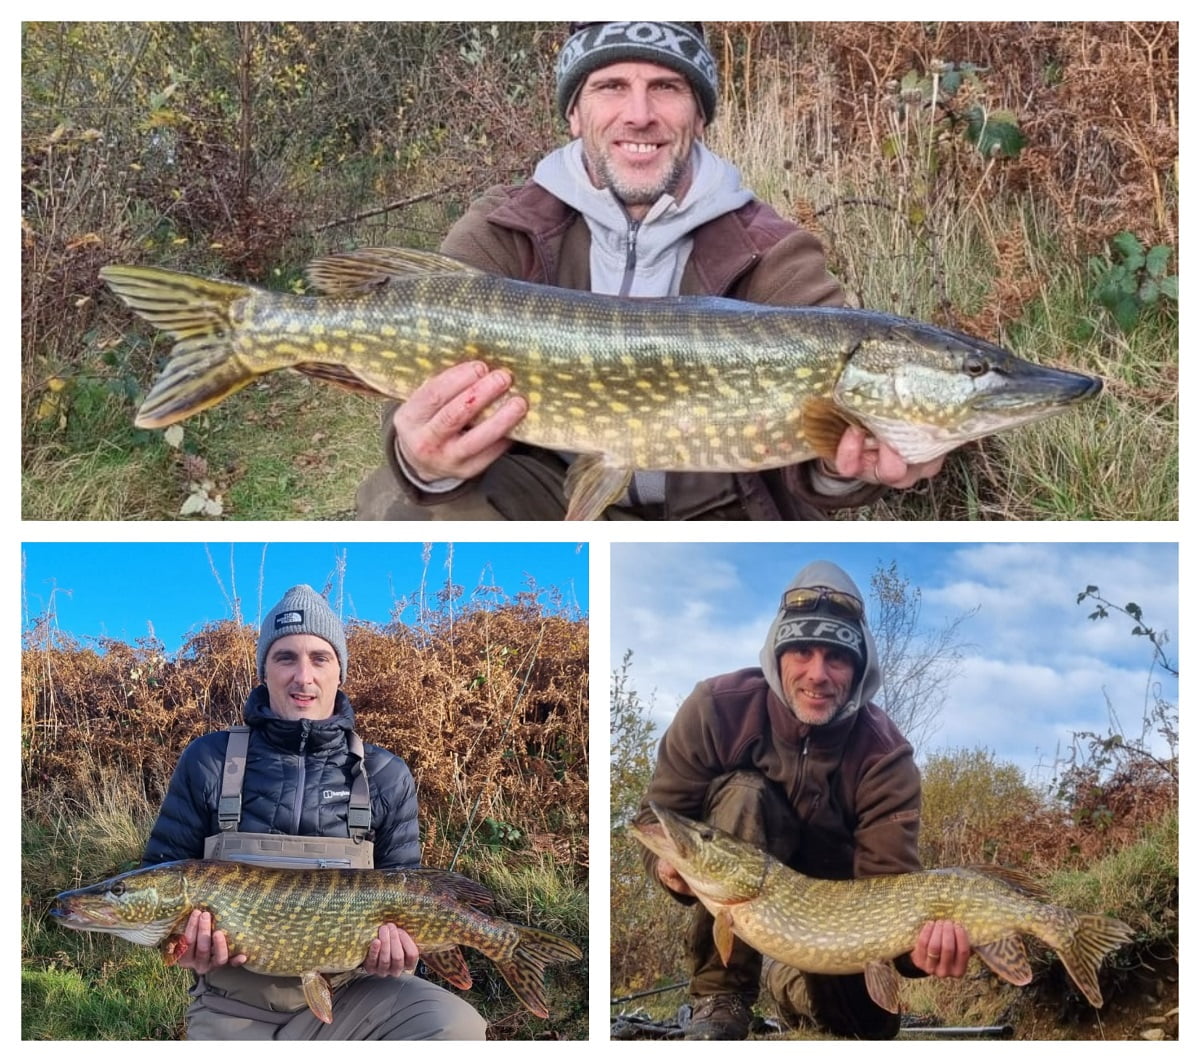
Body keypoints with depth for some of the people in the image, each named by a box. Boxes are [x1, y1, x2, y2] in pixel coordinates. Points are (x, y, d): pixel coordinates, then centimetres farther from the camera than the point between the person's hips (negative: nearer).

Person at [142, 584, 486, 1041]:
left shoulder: (386, 777, 3)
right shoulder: (208, 762, 0)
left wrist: (395, 940, -15)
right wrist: (180, 934, -16)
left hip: (348, 998, 1)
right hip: (232, 1012, -1)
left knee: (456, 1029, -26)